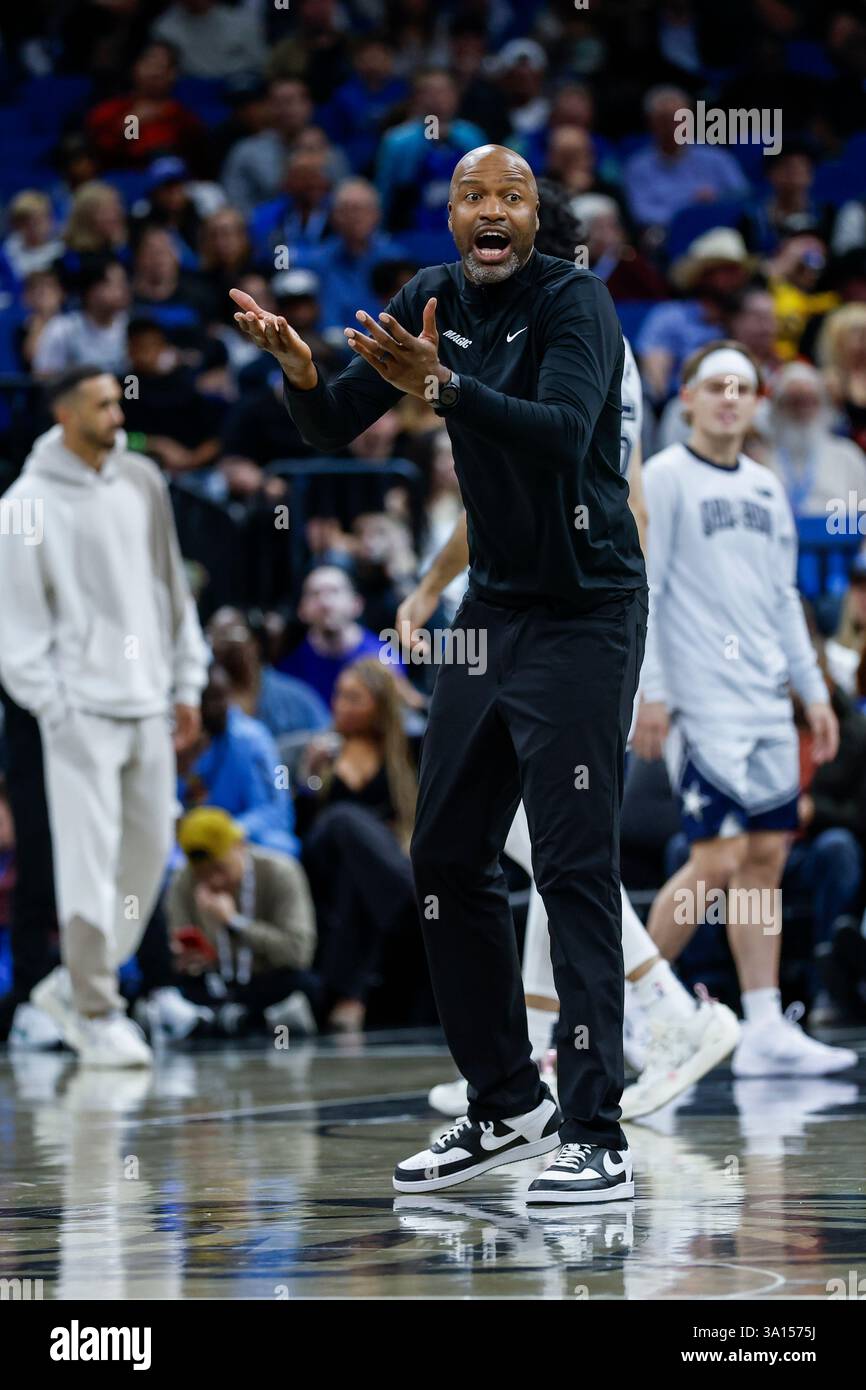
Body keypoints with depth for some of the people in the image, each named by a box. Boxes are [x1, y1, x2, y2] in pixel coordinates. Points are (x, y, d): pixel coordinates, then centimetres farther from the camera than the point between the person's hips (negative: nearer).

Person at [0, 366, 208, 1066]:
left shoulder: (141, 481, 10)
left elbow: (172, 584, 16)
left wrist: (187, 682, 13)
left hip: (148, 700, 6)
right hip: (81, 705, -6)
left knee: (150, 851, 6)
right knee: (91, 861, -8)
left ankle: (76, 983, 20)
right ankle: (95, 1012, 1)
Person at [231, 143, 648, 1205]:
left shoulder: (574, 301, -15)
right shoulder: (432, 300, 5)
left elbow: (565, 434, -32)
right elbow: (333, 429, 5)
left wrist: (442, 386, -45)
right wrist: (297, 370, -17)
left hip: (583, 615, -7)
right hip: (492, 608, 8)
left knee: (574, 867, -12)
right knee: (447, 859, 9)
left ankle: (596, 1140, -12)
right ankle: (505, 1108, 21)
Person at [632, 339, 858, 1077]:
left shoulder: (766, 486, 17)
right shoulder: (665, 478, -4)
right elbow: (640, 592, -8)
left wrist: (814, 690, 16)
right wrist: (650, 691, -15)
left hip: (767, 703, 7)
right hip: (700, 704, -7)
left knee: (766, 857, 4)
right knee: (719, 860, -12)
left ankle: (765, 1029, 5)